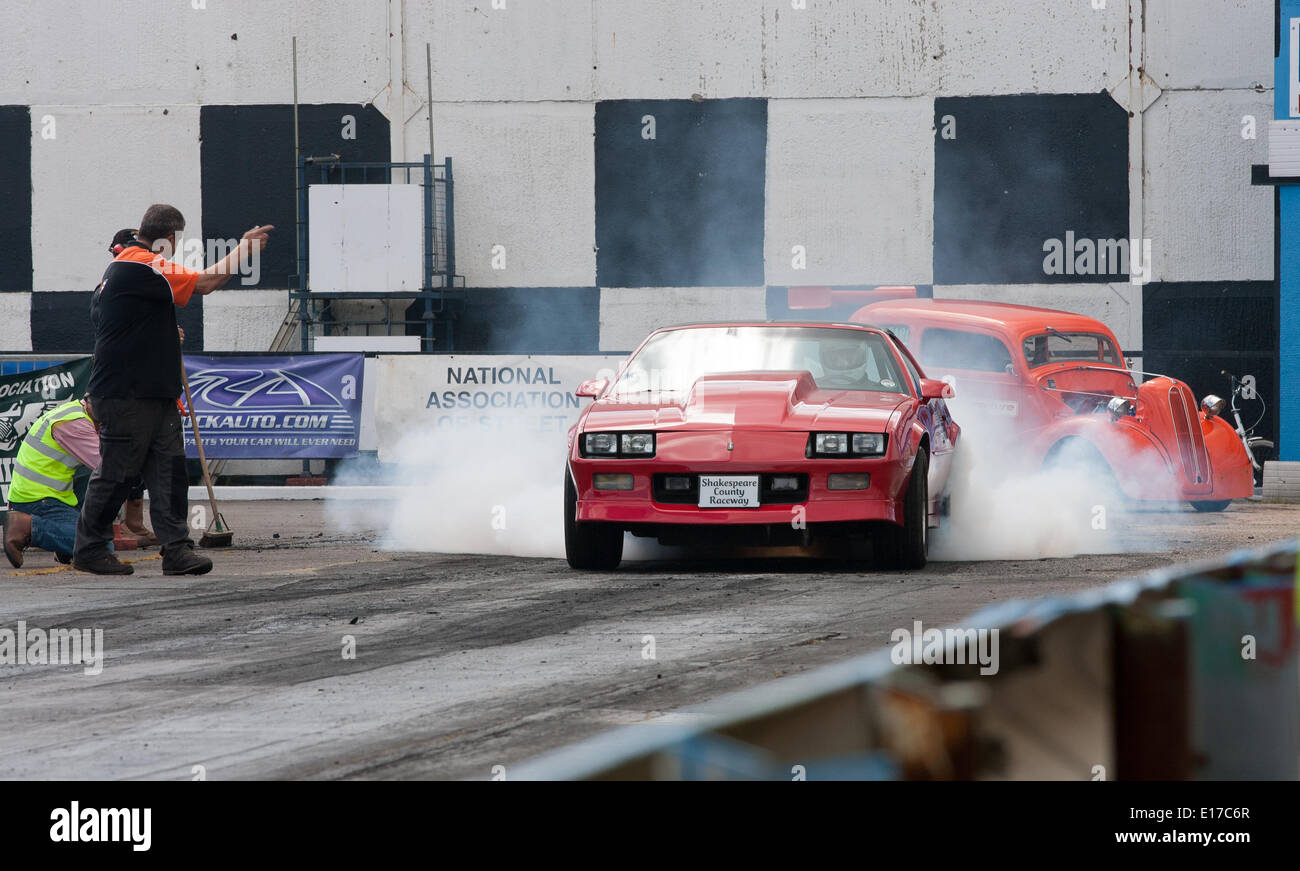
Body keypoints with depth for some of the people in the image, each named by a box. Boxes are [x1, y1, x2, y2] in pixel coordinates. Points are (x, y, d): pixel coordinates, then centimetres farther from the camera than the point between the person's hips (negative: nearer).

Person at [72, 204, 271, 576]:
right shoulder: (140, 265, -15)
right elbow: (203, 283, -17)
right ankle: (89, 549, 7)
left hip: (154, 392, 10)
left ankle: (176, 549, -3)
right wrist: (244, 249, -8)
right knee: (117, 472, -3)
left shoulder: (123, 264, 18)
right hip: (125, 395, -10)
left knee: (170, 467, 2)